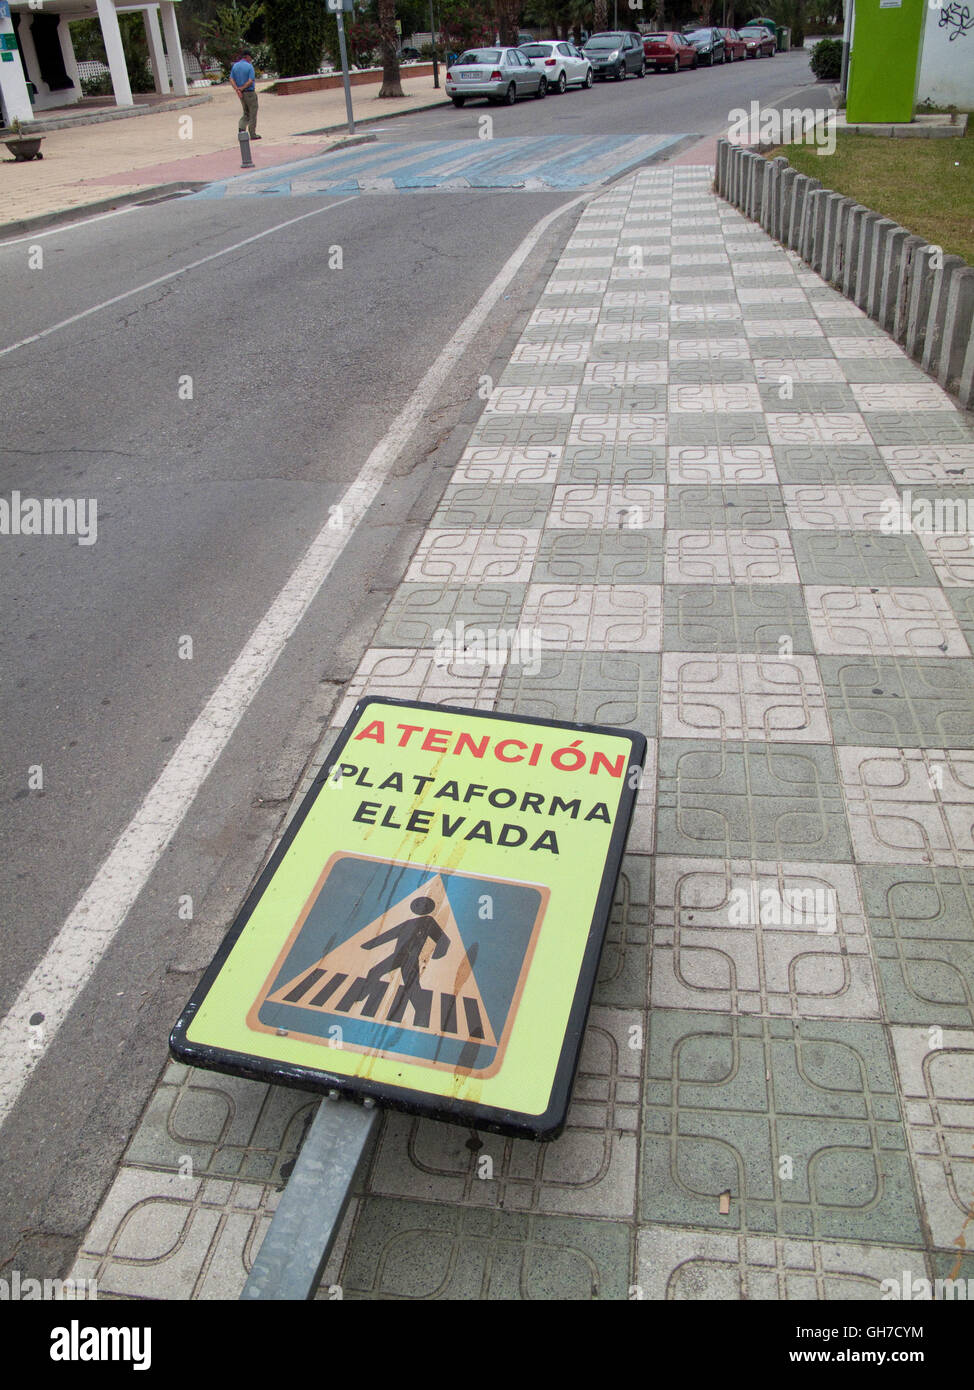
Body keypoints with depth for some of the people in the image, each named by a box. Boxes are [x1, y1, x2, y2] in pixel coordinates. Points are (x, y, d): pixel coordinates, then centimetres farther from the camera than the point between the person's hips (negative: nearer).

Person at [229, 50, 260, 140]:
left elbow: (231, 80, -1)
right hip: (250, 92, -6)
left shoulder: (235, 66, 5)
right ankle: (253, 134, 6)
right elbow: (250, 81, -20)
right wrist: (242, 88, -13)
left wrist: (237, 89, -11)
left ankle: (241, 127, -6)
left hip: (241, 94, 6)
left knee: (246, 113, 17)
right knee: (253, 114, 5)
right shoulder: (249, 66, -12)